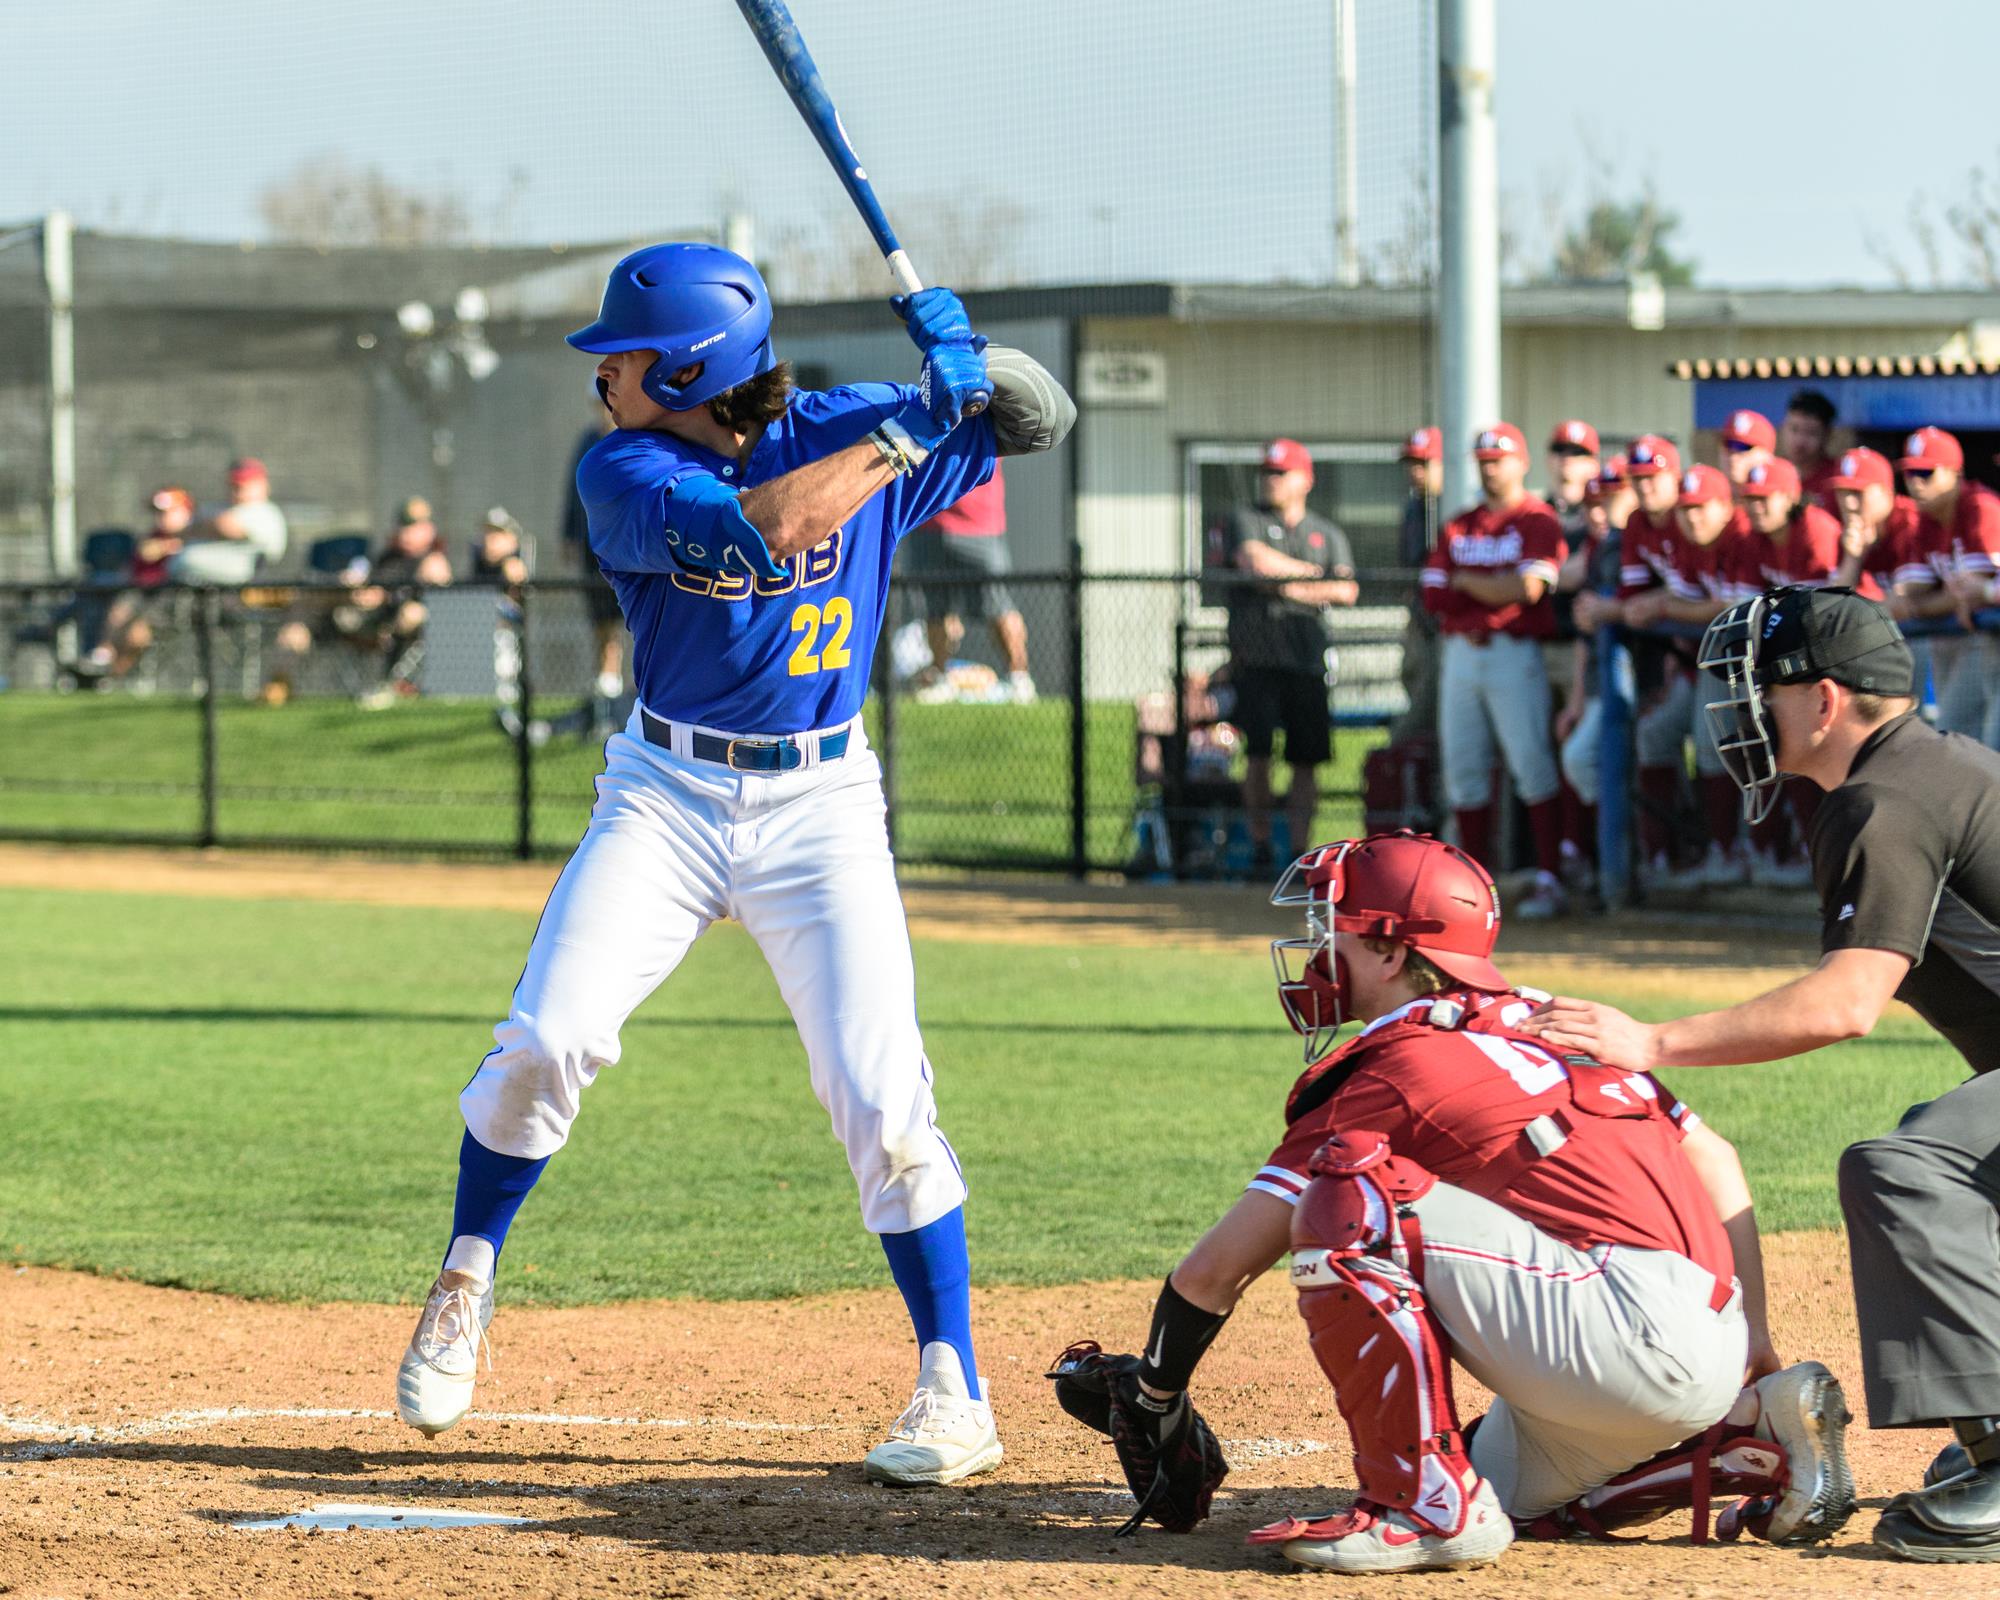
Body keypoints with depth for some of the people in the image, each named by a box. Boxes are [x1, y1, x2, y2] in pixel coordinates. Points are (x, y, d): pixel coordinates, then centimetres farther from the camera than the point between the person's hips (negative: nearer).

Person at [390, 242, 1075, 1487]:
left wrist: (966, 359, -18)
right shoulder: (626, 473, -10)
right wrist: (908, 432, -27)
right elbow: (765, 528, -28)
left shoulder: (840, 429, -4)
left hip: (821, 808, 0)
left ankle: (956, 1393, -2)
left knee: (880, 1096, -9)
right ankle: (467, 1281, 15)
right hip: (668, 797, 0)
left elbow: (1042, 424, 2)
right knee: (547, 1043, -11)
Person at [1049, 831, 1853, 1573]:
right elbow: (1712, 1159, 24)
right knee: (1498, 1490, 26)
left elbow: (1214, 1271, 2)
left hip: (1642, 1332, -9)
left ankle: (1422, 1505, -10)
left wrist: (1152, 1398, 17)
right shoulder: (1545, 1024, 22)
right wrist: (1751, 1342, 22)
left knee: (1348, 1201, -13)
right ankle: (1757, 1437, 14)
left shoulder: (1393, 1065, -2)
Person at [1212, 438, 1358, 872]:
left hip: (1307, 656, 2)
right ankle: (1260, 847, -1)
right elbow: (1254, 560, -12)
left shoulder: (1328, 534, 16)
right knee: (1258, 751, -8)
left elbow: (1347, 591, 3)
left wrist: (1291, 588, -9)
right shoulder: (1245, 520, 9)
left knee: (1307, 758, -1)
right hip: (1255, 653, -2)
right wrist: (1313, 573, 0)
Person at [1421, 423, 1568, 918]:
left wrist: (1468, 583, -3)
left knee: (1531, 762, -12)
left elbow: (1529, 588, -15)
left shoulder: (1537, 521, -2)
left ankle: (1549, 881, -13)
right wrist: (1496, 590, -4)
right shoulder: (1459, 527, 17)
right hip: (1460, 653, 6)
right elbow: (1434, 594, 9)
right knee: (1463, 769, 5)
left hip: (1515, 654, -6)